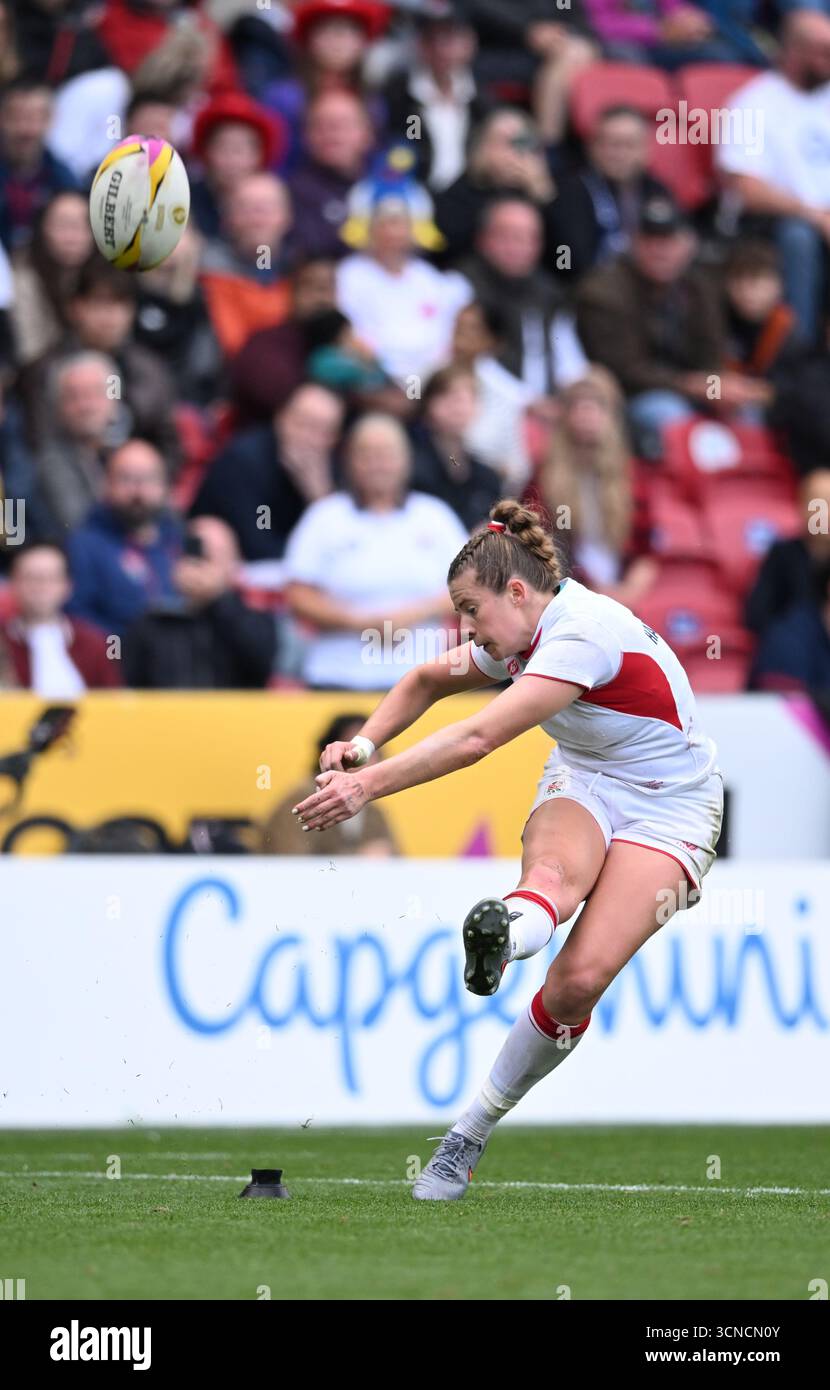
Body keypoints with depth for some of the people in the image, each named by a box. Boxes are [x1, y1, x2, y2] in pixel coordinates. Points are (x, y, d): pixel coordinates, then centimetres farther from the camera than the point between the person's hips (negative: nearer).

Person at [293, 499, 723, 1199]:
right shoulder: (522, 640, 1)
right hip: (581, 786, 7)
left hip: (667, 806, -7)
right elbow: (429, 680, 21)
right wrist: (363, 745, 3)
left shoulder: (582, 635, -26)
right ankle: (512, 929, -70)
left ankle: (470, 1133, -16)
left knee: (581, 978, -24)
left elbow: (478, 738, -34)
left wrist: (368, 785, -36)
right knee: (553, 869, -35)